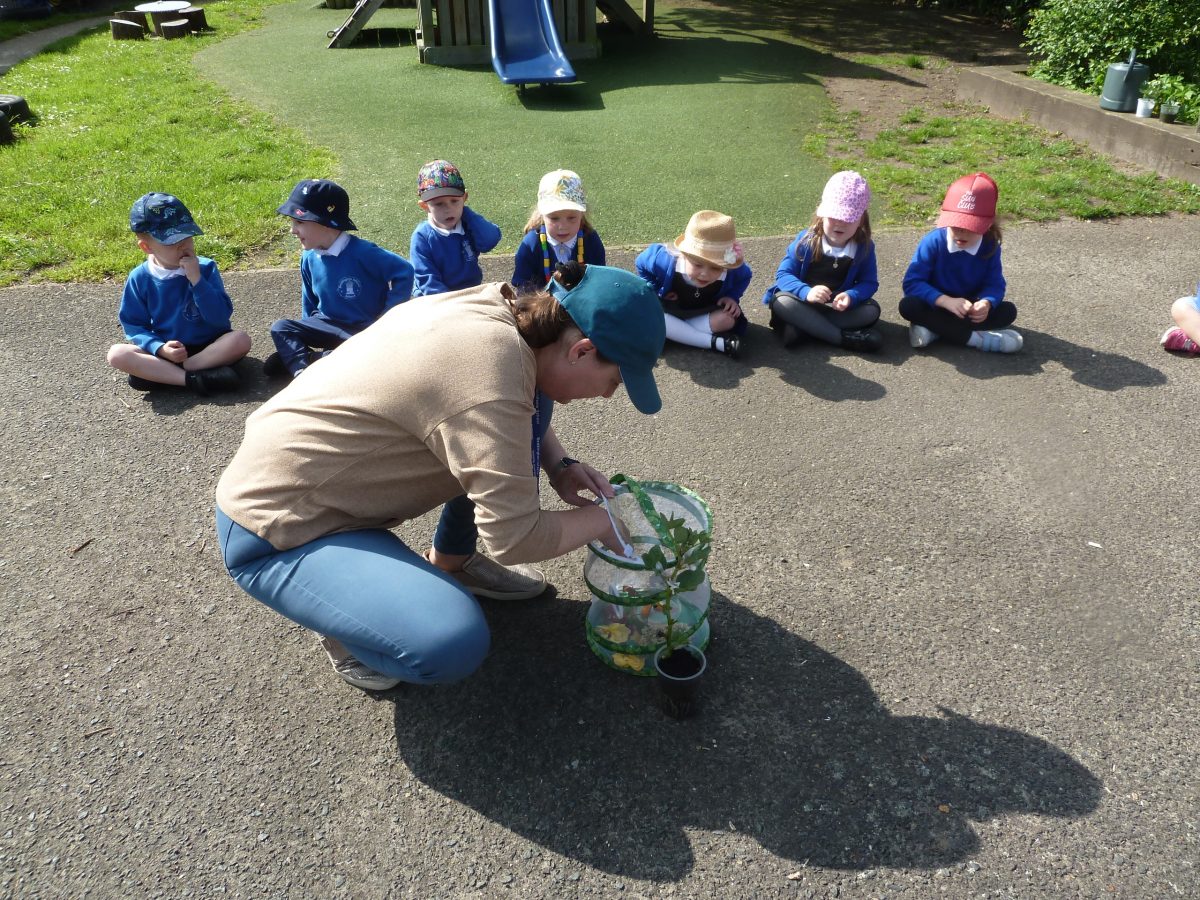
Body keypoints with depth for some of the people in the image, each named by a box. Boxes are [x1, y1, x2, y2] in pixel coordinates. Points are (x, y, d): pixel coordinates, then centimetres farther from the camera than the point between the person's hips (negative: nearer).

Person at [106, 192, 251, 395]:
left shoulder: (206, 268, -7)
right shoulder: (140, 278, -4)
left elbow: (221, 317, -15)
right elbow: (133, 325, 0)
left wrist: (196, 280, -23)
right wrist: (160, 348, -19)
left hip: (208, 347, -1)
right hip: (165, 350, 1)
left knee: (241, 340, -30)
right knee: (116, 354, -21)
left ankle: (156, 373, -24)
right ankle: (193, 379, -29)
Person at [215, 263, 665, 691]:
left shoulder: (500, 309, -6)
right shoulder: (492, 369, -32)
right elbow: (515, 537, -28)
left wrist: (560, 467, -1)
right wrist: (603, 518, -10)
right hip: (277, 530, -9)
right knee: (455, 644, -28)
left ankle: (450, 562, 19)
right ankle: (343, 628, 3)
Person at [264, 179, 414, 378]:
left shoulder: (362, 253, -20)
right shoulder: (309, 258, 1)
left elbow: (404, 272, -21)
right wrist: (309, 330, 12)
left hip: (364, 329, -6)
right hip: (327, 324, 6)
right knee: (280, 328, -10)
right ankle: (302, 371, -34)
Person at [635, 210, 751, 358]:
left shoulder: (732, 272, -31)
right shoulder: (665, 261, -35)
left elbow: (744, 276, -4)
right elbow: (641, 263, -12)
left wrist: (732, 297, -20)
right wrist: (655, 290, -19)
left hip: (704, 313, 0)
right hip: (670, 311, 0)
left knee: (727, 319, -30)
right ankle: (717, 342, -34)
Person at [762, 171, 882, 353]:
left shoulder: (864, 247, -7)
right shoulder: (806, 240, -12)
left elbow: (869, 282, -6)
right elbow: (783, 274, -14)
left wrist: (851, 296, -30)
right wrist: (806, 292, -34)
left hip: (841, 307, 2)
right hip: (805, 304, -2)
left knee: (871, 310, -23)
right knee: (782, 301, -31)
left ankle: (800, 328, -29)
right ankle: (844, 337, -33)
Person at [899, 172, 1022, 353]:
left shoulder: (990, 246, -10)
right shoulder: (933, 242, -19)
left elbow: (994, 284, -10)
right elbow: (912, 282, -23)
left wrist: (986, 303, -34)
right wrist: (946, 301, -35)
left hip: (969, 310, 3)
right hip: (937, 307, -3)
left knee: (1008, 311, -18)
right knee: (908, 305, -31)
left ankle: (935, 328, -27)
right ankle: (975, 338, -33)